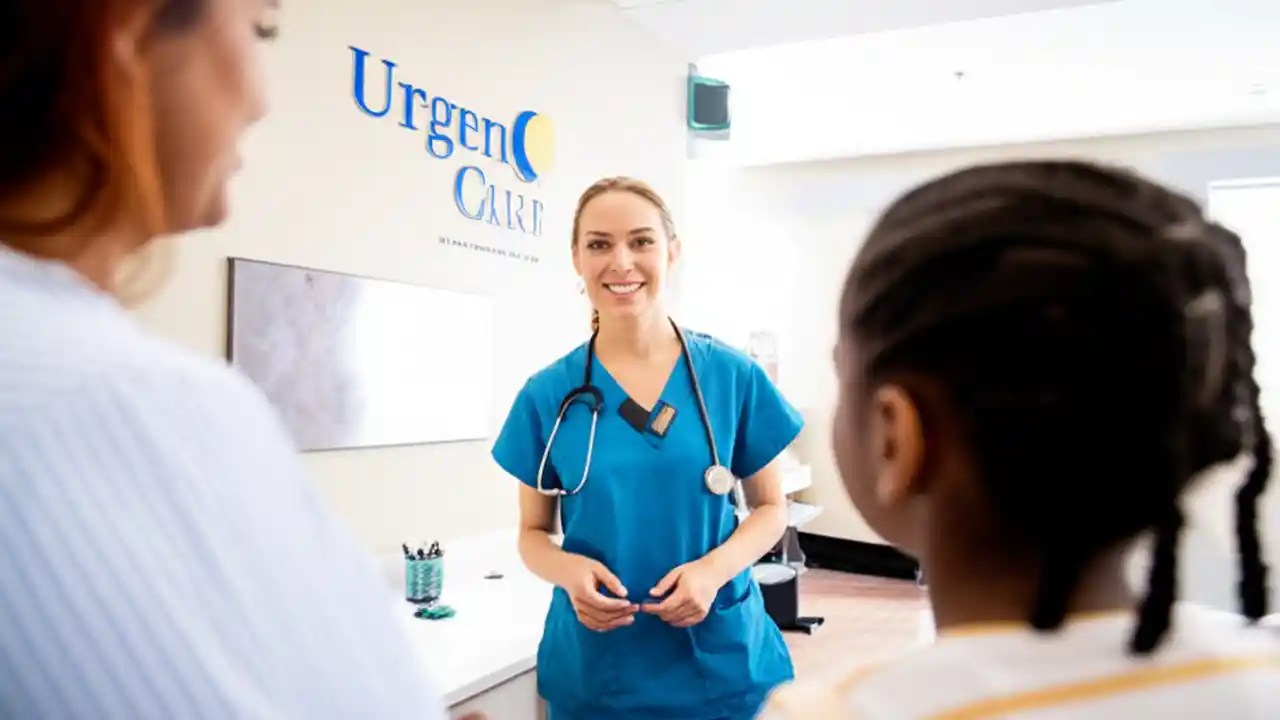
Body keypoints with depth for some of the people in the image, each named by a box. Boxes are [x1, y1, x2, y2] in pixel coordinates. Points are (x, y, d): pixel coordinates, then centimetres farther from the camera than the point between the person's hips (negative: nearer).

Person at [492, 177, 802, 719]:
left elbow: (770, 507, 3)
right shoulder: (547, 394, -4)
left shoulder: (733, 376, -6)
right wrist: (568, 570, -16)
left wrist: (714, 568, -15)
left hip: (722, 659, 0)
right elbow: (534, 531, 5)